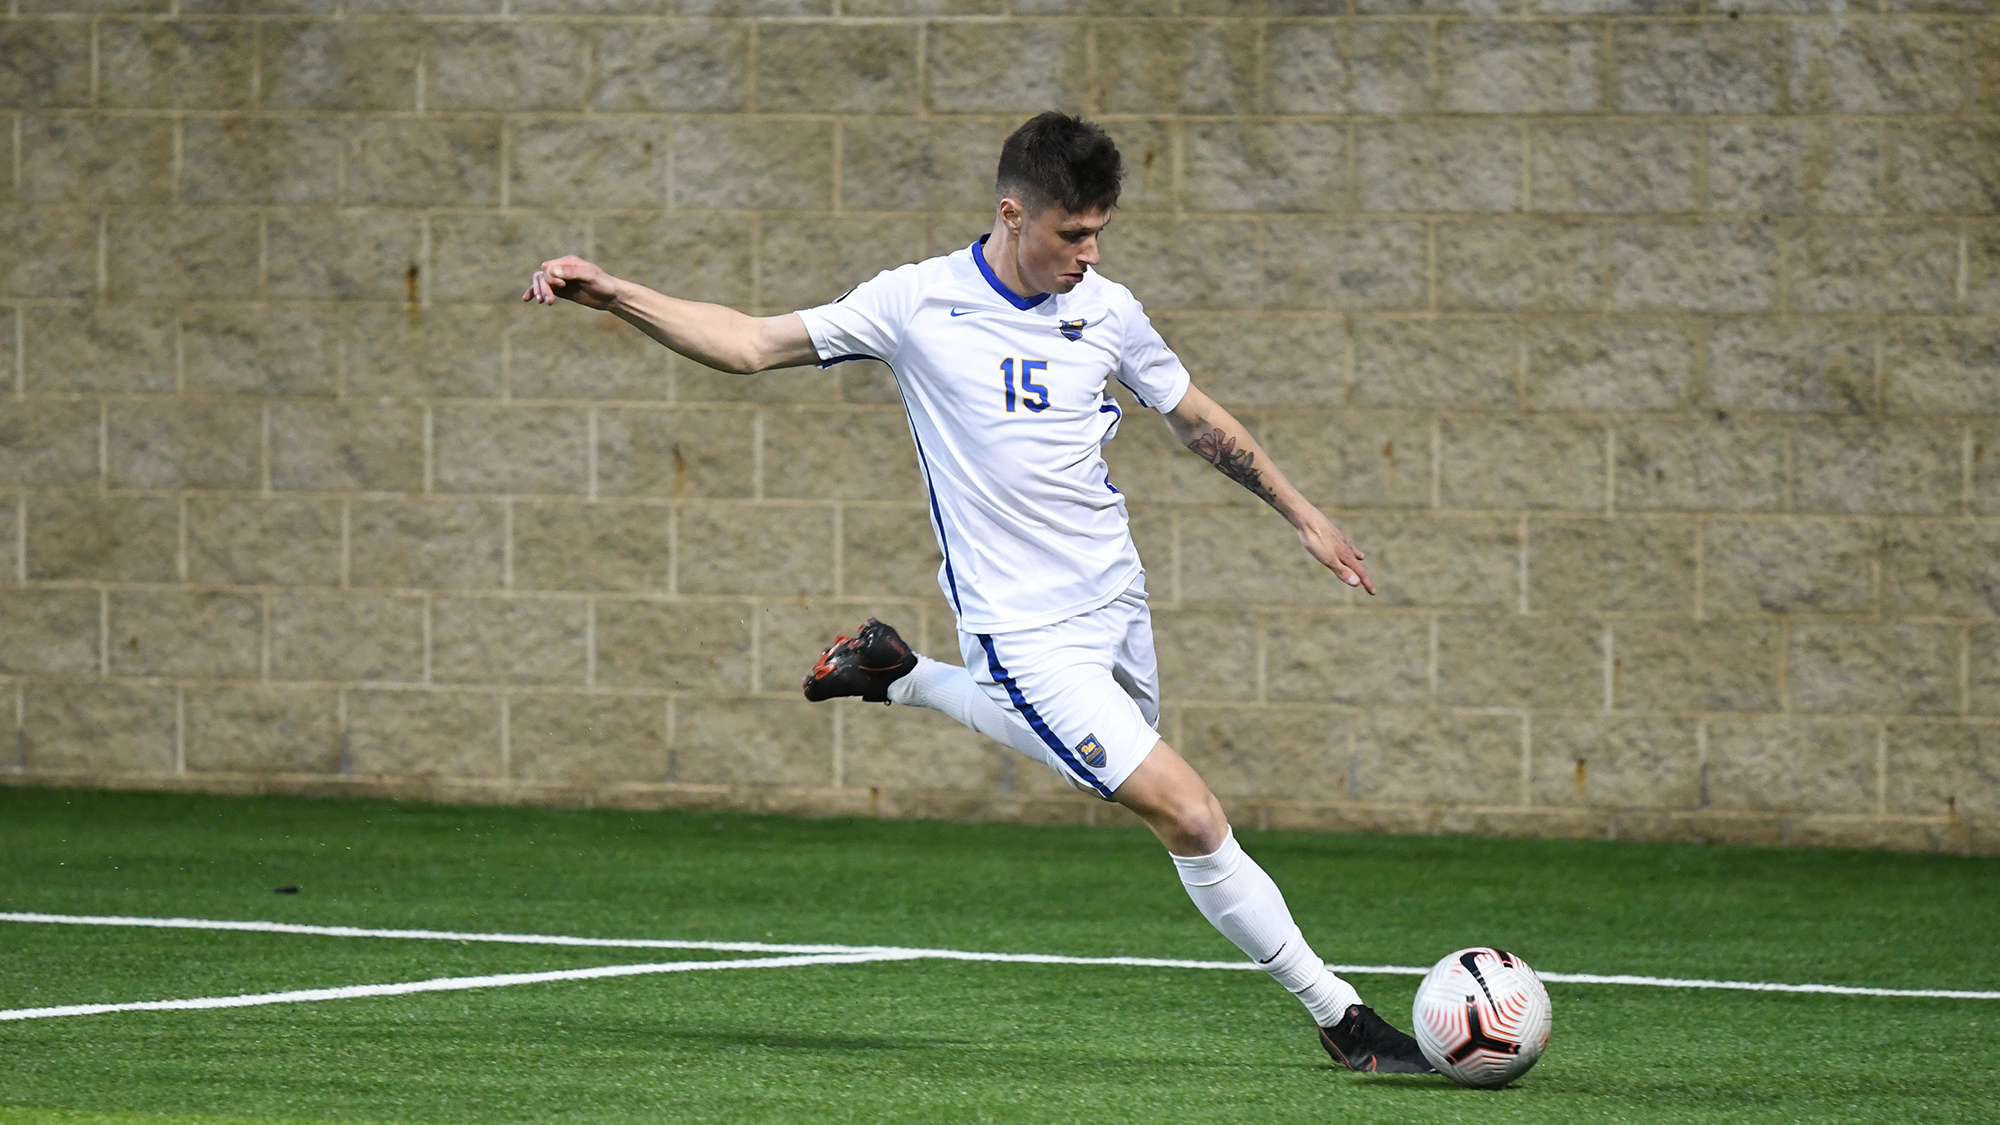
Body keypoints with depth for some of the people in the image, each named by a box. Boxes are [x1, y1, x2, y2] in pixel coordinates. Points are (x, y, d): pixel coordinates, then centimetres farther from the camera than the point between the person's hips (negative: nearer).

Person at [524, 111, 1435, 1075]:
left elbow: (1197, 420, 16)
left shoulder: (1106, 312, 1)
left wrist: (1301, 514, 19)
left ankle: (897, 674, 43)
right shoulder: (919, 302, -10)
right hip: (1023, 628, -6)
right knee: (1189, 814, -12)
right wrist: (612, 297, -18)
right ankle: (1336, 1013, -2)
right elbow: (751, 344, -8)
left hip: (1114, 599, 6)